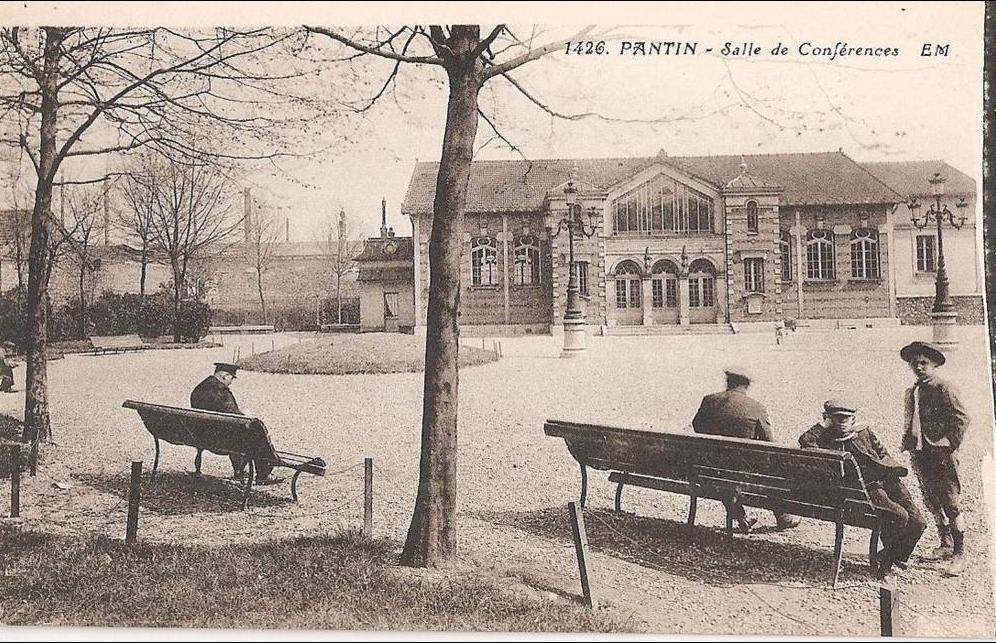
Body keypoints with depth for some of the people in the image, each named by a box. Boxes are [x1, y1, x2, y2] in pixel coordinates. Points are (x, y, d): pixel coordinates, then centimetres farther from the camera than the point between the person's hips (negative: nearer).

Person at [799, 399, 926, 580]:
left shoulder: (864, 431, 18)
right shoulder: (826, 440, 4)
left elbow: (883, 452, 23)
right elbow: (805, 441, -15)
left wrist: (891, 468, 3)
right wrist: (824, 425, -5)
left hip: (887, 480, 5)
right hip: (865, 488, -5)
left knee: (918, 522, -5)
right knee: (899, 516, -25)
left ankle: (896, 557, 16)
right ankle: (887, 555, 0)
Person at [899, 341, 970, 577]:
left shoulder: (943, 388, -8)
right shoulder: (911, 392, 14)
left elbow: (961, 418, -11)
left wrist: (950, 444, -14)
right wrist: (907, 442, 11)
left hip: (941, 454, -7)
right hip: (919, 455, 7)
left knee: (950, 504, -5)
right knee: (931, 503, 13)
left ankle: (959, 555, 2)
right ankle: (946, 545, 27)